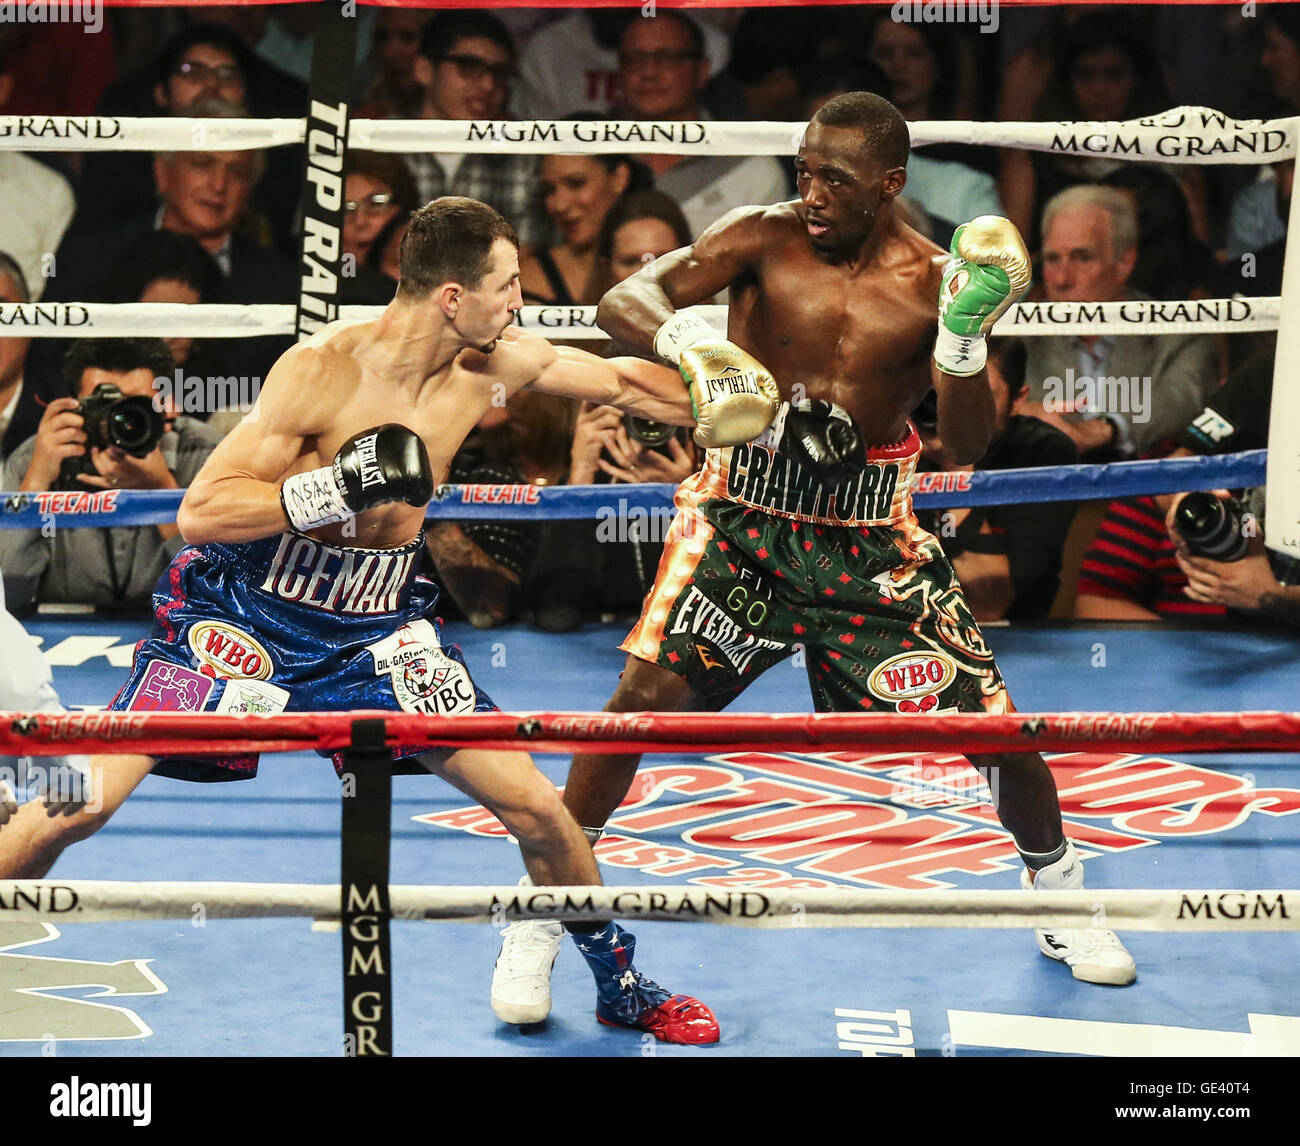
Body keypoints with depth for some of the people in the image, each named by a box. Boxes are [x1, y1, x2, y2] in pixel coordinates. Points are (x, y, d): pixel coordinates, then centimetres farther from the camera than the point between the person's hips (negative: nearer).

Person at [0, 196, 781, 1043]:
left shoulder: (495, 364, -6)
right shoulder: (322, 370, -23)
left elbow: (620, 379, 12)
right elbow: (200, 512, -24)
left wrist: (713, 416, 5)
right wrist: (341, 487, -33)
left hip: (377, 622, 5)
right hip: (245, 614, -4)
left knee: (534, 803, 0)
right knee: (87, 802, -16)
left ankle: (620, 983, 21)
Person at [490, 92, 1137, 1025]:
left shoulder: (935, 279, -4)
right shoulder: (766, 238, -7)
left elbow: (968, 449, -7)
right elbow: (624, 300, -14)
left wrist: (964, 342, -24)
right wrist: (680, 337, -36)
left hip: (873, 534, 1)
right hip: (747, 510, -1)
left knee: (992, 719, -1)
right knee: (647, 694, -17)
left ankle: (1056, 886, 30)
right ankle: (541, 917, -1)